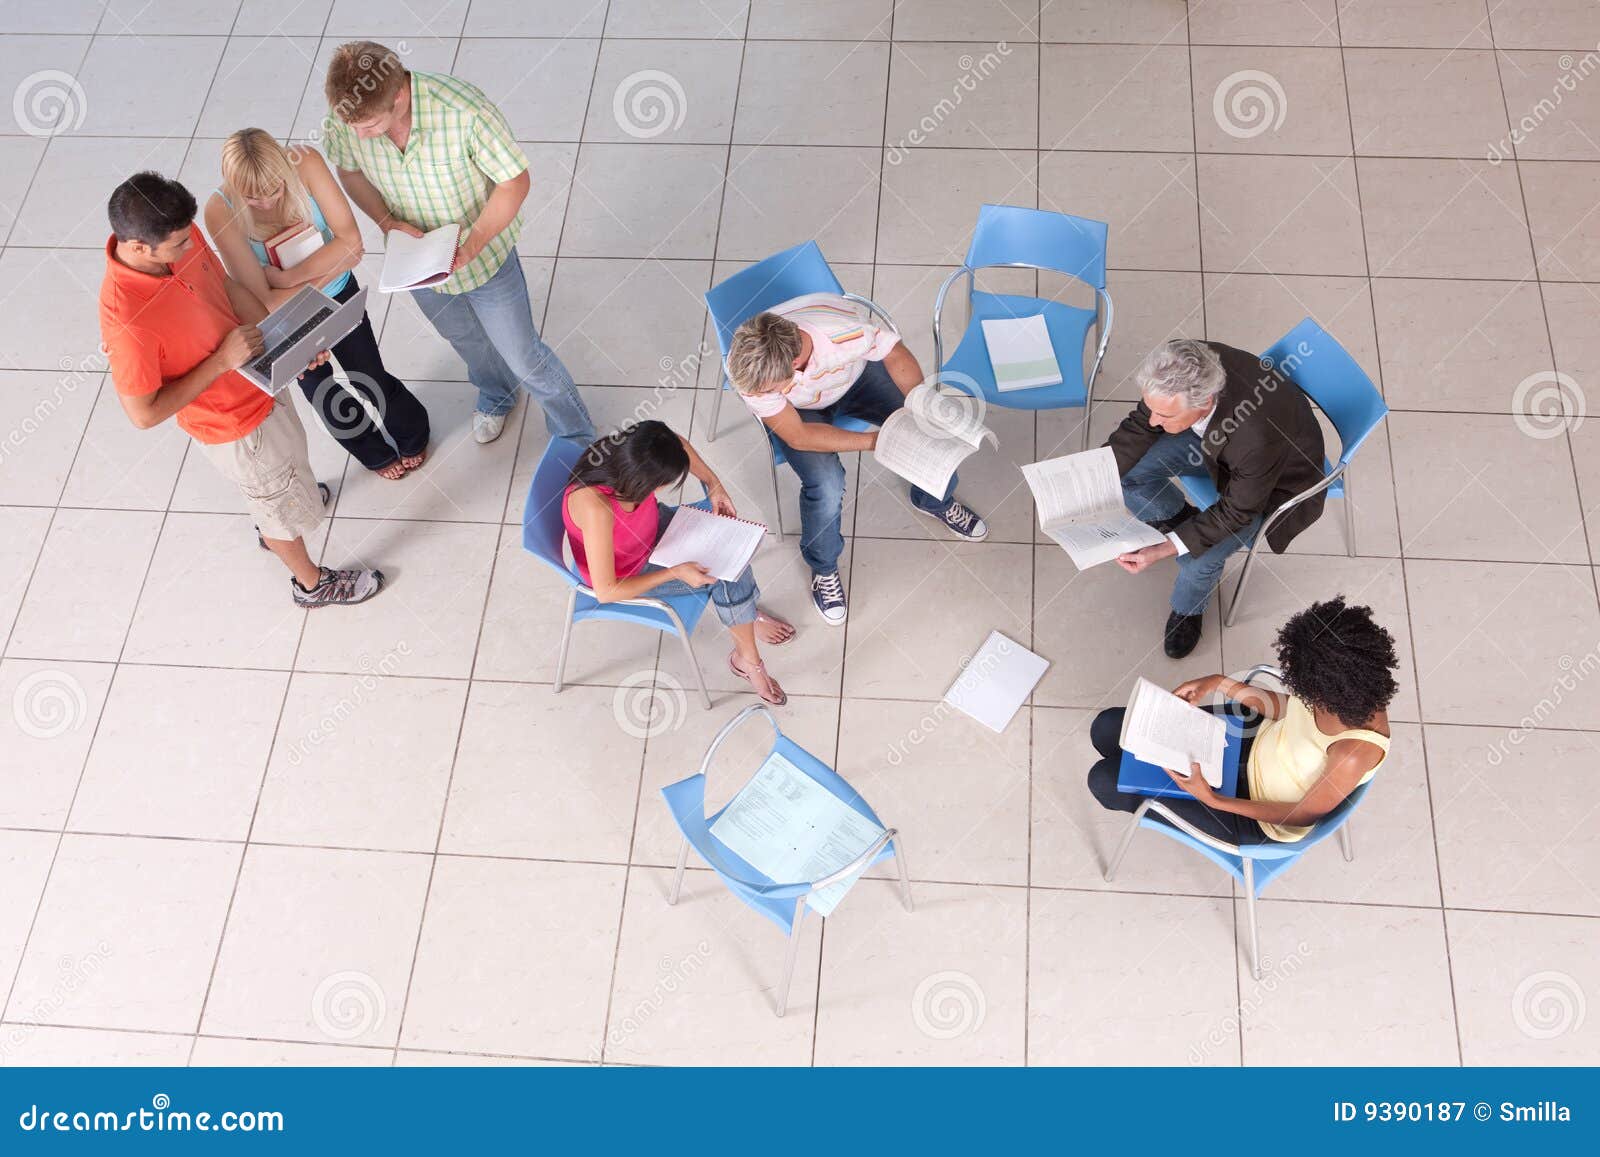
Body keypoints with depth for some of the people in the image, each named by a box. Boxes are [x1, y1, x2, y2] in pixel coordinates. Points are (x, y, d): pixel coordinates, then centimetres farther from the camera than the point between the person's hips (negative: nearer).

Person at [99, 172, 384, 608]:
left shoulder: (180, 236, -20)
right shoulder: (126, 321, -40)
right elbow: (144, 414, -28)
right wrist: (221, 362, -30)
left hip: (258, 382, 7)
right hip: (234, 424, -7)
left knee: (289, 458, 36)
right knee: (286, 506, 18)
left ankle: (271, 523, 69)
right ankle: (312, 583, 49)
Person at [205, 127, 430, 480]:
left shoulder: (305, 162, -29)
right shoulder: (221, 212, -33)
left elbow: (350, 238, -26)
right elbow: (267, 301, -30)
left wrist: (287, 277, -29)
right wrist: (333, 268, -26)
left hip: (339, 294, 0)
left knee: (369, 380, 18)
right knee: (325, 397, 22)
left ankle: (413, 436, 52)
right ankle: (377, 455, 53)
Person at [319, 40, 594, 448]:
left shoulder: (463, 110, -38)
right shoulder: (344, 116, -24)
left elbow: (515, 182, -25)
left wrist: (471, 246, -34)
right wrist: (387, 221, -20)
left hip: (483, 257, -4)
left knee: (523, 356, 12)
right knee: (463, 338, 31)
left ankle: (576, 438, 37)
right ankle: (496, 395, 64)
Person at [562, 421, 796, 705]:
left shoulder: (629, 452, -27)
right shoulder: (596, 508, -44)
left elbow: (678, 445, -1)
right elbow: (605, 592, -35)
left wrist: (714, 484, -10)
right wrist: (675, 573, -29)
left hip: (649, 527, 6)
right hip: (627, 573, -6)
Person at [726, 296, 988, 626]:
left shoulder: (848, 331, -41)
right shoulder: (747, 371, -38)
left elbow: (897, 355, -18)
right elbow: (797, 436, -27)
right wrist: (876, 441, -32)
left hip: (856, 375, 2)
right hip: (800, 410, -1)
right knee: (826, 486, -24)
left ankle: (936, 501, 24)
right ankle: (823, 568, 7)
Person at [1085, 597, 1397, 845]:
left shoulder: (1355, 752, -40)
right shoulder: (1346, 680, -21)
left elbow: (1305, 815, -23)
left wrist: (1213, 800, -26)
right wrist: (1223, 684, -8)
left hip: (1261, 821, -7)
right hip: (1255, 742, 7)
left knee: (1105, 781, -8)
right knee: (1107, 728, 5)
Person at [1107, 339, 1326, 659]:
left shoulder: (1259, 437, -46)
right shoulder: (1179, 369, -31)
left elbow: (1237, 511, -28)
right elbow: (1140, 425, -12)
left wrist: (1165, 550, -32)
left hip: (1274, 482, -5)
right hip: (1211, 439, 5)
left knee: (1198, 560, -20)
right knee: (1127, 469, -11)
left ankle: (1188, 609, 16)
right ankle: (1184, 525, 17)